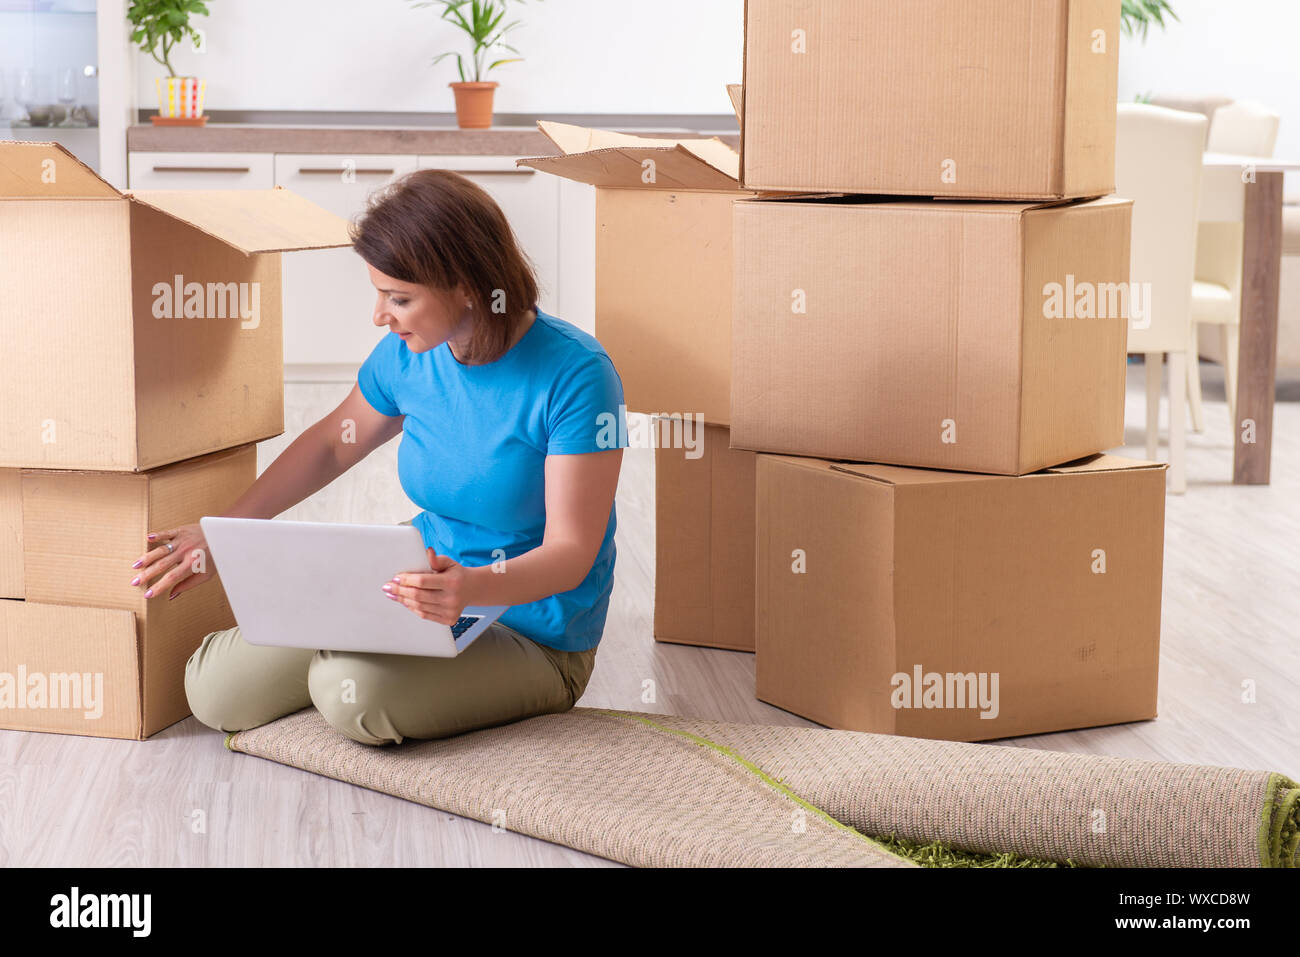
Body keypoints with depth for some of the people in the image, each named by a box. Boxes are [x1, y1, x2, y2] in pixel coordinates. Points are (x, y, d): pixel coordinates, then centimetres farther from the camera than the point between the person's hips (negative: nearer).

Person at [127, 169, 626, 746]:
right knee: (216, 690, -6)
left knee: (349, 688, -32)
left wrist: (472, 588, -42)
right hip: (425, 591, 6)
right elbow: (331, 445, 15)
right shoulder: (409, 354, -3)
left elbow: (571, 552, -23)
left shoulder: (574, 374, -23)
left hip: (533, 642, -6)